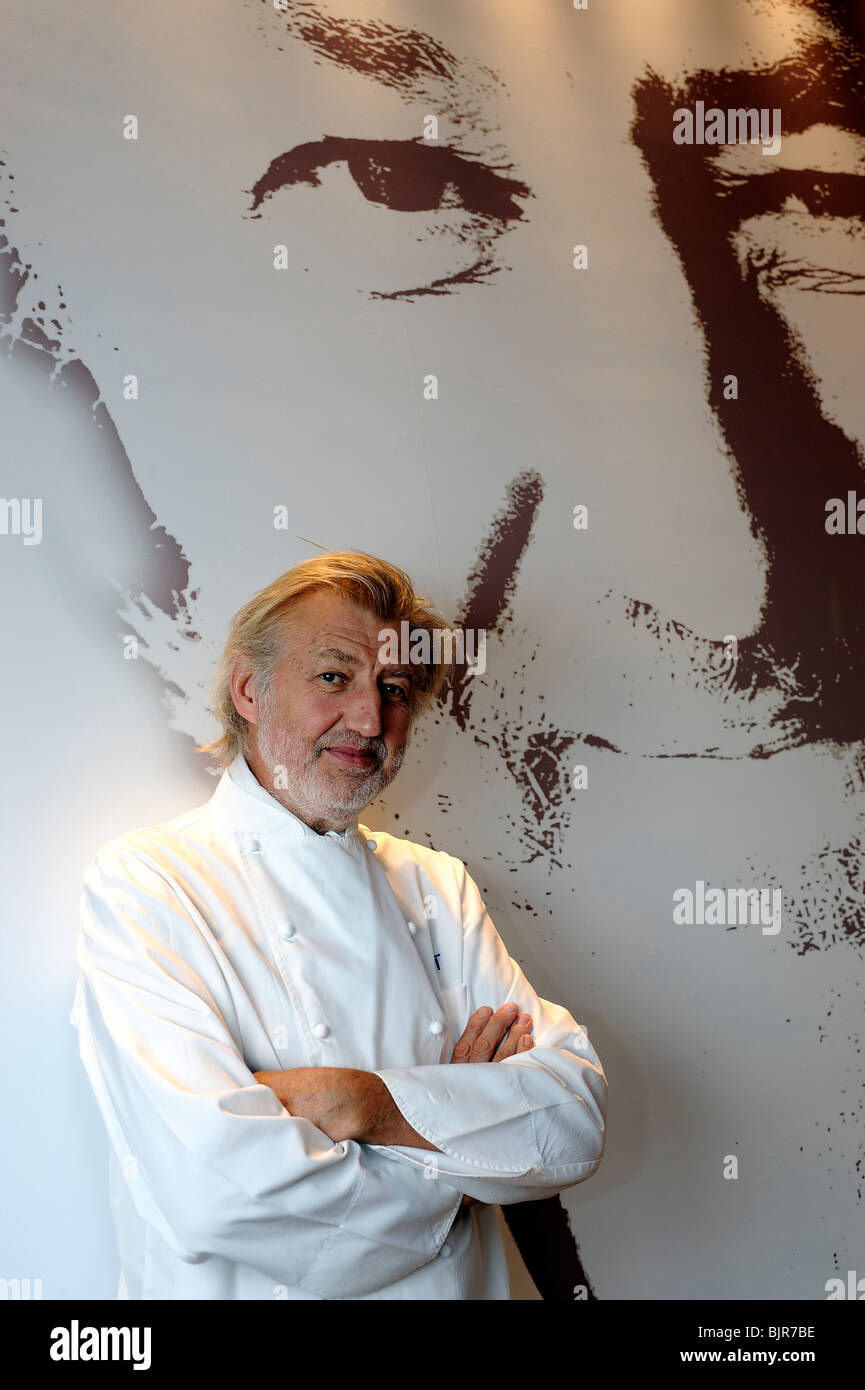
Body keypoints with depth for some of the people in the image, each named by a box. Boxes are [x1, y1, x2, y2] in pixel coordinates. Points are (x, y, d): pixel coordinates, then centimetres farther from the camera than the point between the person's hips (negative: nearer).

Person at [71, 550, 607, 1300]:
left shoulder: (439, 887, 8)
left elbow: (579, 1119, -1)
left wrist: (371, 1103, -16)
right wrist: (466, 1118, -8)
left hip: (458, 1284, 4)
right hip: (243, 1291, -3)